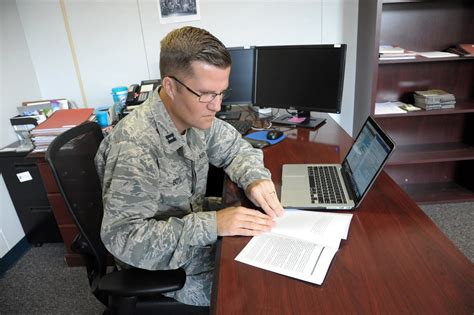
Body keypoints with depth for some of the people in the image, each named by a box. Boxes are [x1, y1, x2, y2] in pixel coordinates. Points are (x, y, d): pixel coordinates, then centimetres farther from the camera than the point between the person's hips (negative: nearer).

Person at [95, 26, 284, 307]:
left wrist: (254, 177, -18)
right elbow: (122, 237, -30)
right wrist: (211, 224, -35)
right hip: (171, 269, -6)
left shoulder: (195, 114, -9)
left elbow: (234, 147, 4)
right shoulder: (135, 146, -32)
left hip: (202, 239, 7)